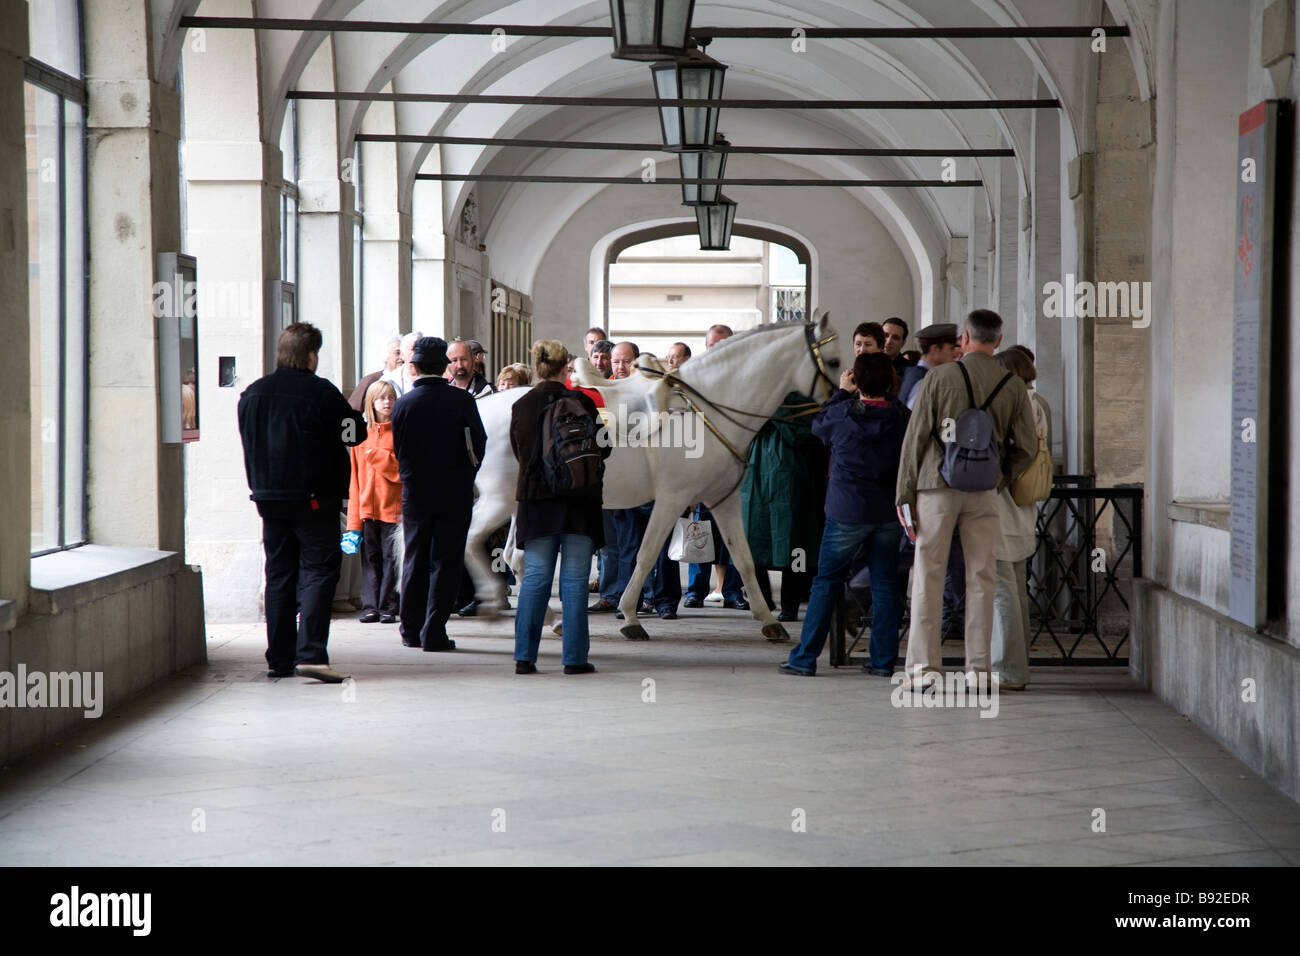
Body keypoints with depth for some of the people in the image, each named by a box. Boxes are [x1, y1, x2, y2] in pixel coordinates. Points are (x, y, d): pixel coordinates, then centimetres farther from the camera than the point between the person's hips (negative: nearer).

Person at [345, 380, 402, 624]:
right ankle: (370, 606, 6)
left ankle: (388, 608, 2)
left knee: (391, 558, -1)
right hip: (367, 506, 3)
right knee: (370, 557, 3)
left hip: (393, 505, -2)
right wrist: (354, 520, 4)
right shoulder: (362, 434, 10)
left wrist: (375, 455, -11)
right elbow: (355, 477, 9)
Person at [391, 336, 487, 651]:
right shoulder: (462, 400, -8)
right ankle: (434, 633, -2)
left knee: (415, 561, 13)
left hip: (415, 494, 2)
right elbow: (478, 445, -2)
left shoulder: (403, 404, -5)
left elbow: (398, 451, 2)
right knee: (446, 562, 2)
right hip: (455, 493, -2)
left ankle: (411, 630, 17)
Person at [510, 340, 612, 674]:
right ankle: (574, 657, 2)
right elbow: (603, 447, -1)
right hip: (578, 500, -3)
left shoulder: (520, 407, 1)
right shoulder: (579, 402, -8)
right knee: (574, 580, 2)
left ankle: (524, 656, 5)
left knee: (534, 577, 7)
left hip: (535, 499, 3)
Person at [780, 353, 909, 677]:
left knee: (826, 582, 4)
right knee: (884, 583, 9)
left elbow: (817, 425, 11)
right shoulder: (901, 417, -3)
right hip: (889, 511, 3)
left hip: (847, 511, -3)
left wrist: (841, 392, 17)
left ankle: (804, 658, 4)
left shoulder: (842, 414, -10)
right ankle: (883, 659, 9)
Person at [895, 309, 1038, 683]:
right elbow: (1027, 446, 4)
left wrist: (905, 494, 0)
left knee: (928, 575, 2)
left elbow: (915, 437, -4)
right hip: (984, 491, 2)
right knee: (981, 577, 6)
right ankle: (978, 667, 6)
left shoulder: (939, 377, -3)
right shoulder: (1013, 386, 3)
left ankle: (924, 666, -1)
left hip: (937, 486, -2)